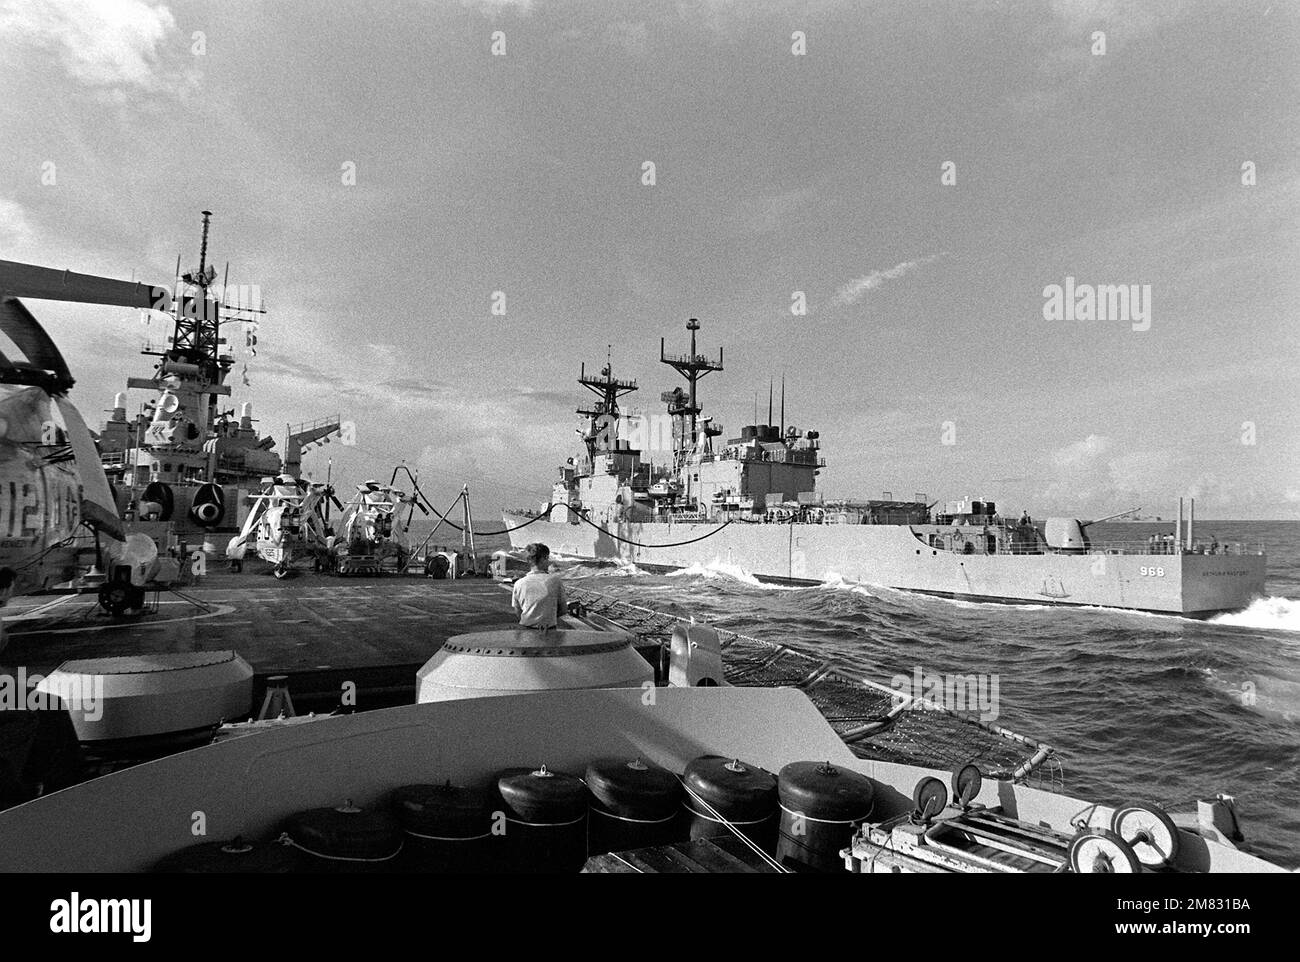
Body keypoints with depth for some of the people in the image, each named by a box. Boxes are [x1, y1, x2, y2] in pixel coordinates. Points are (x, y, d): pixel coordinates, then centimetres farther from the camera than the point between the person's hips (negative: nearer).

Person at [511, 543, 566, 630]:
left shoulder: (519, 583, -7)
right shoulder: (555, 580, -10)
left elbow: (518, 613, 3)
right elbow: (563, 610, -2)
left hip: (526, 626, 1)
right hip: (549, 627, -1)